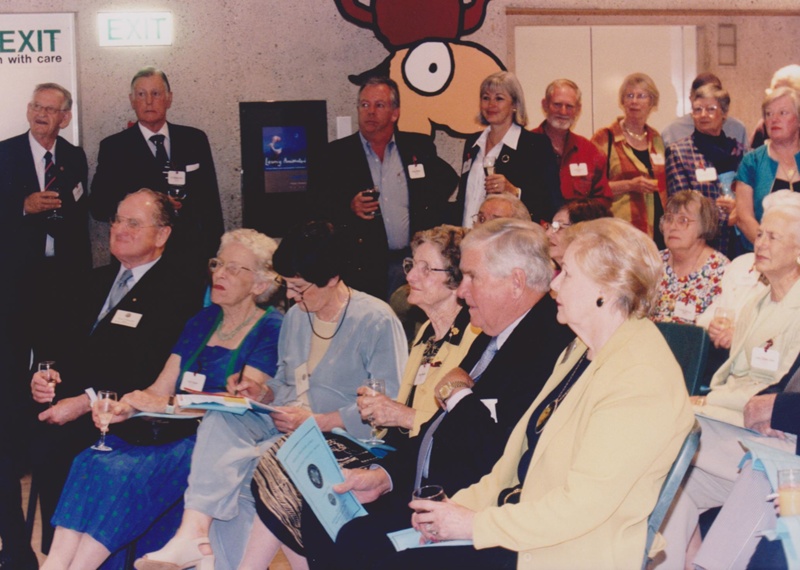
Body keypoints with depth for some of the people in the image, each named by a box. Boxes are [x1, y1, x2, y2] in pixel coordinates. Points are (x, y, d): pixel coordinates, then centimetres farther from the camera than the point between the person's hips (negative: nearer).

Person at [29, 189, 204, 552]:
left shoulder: (180, 293, -3)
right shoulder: (92, 284, 22)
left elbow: (150, 374, -12)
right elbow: (56, 341, 18)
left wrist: (85, 402, -19)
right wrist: (41, 374, -5)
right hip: (61, 399, 6)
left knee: (50, 443, -30)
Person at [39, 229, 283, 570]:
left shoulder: (271, 330, 0)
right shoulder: (201, 322, 20)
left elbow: (244, 401, -13)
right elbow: (159, 389, 14)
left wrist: (169, 403, -17)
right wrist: (125, 407, -7)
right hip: (176, 433, 6)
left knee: (123, 472, -29)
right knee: (91, 462, -21)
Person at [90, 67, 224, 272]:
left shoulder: (195, 140, 7)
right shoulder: (113, 147, 1)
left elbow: (211, 201, 10)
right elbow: (99, 208, -4)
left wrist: (217, 253, 6)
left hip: (194, 256, 2)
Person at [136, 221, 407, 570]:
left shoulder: (377, 321, -9)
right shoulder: (295, 316, 15)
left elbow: (390, 406, -14)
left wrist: (318, 421, -17)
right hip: (285, 423, 7)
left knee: (237, 467, -29)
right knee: (220, 420, -24)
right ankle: (193, 534, -36)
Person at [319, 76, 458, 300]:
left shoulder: (419, 146, 10)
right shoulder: (338, 153, 7)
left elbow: (449, 180, 18)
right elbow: (320, 204, 7)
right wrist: (349, 207, -13)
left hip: (413, 262, 1)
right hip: (362, 265, -1)